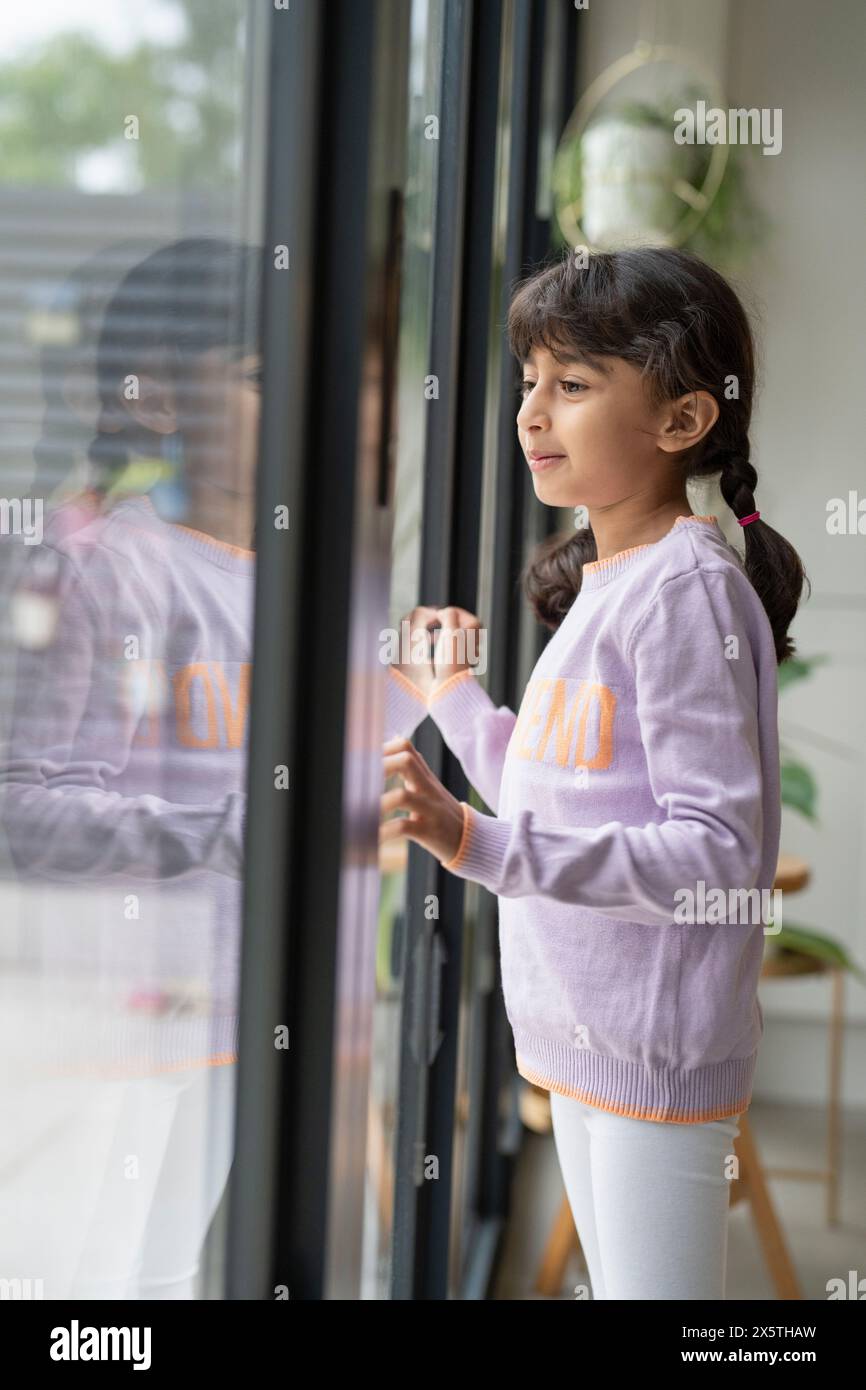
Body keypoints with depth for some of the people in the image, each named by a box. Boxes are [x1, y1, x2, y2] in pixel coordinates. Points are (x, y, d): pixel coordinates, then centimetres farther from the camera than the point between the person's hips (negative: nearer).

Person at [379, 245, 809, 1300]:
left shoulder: (688, 586, -16)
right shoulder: (601, 581, 12)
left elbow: (719, 852, -24)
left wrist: (481, 845, -31)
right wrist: (454, 696, 18)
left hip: (657, 1044, -10)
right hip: (580, 1032, 10)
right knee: (609, 1281, 20)